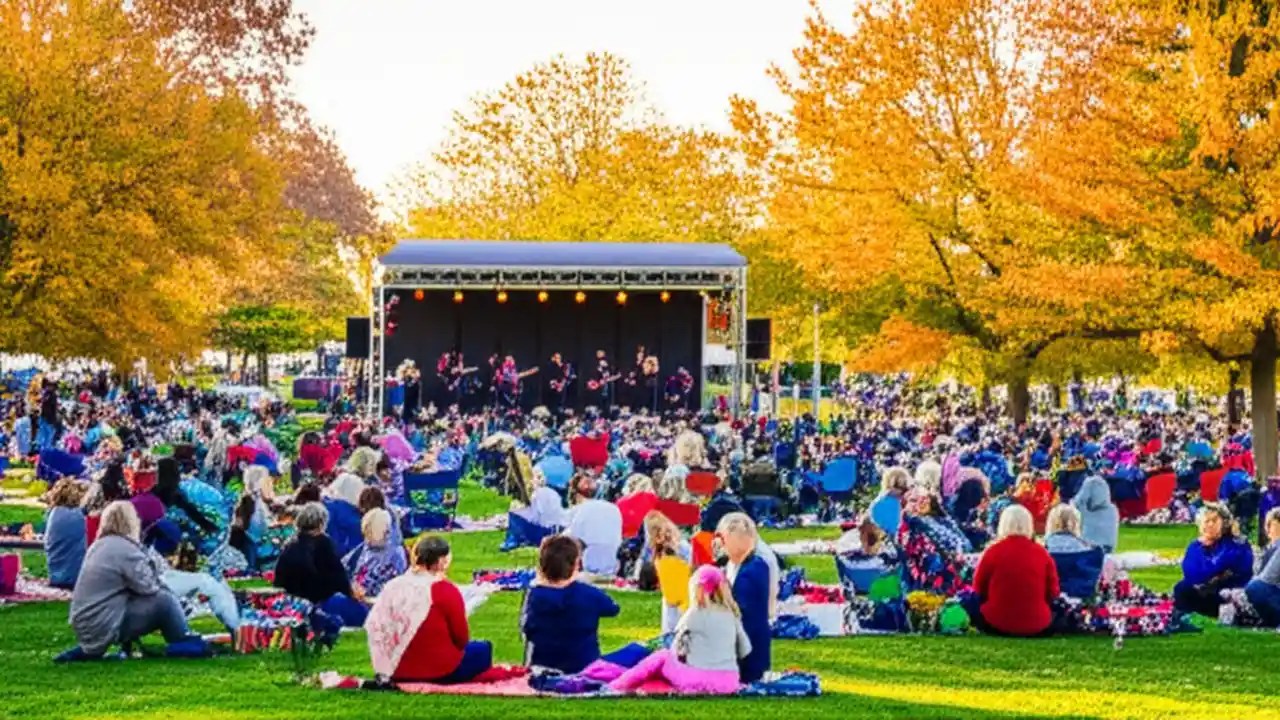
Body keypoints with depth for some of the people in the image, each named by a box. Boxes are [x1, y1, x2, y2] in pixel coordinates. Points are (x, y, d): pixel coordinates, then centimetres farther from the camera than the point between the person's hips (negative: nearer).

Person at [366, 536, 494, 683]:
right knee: (483, 650, 19)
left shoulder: (393, 586, -2)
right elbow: (461, 639, -9)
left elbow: (374, 627, 5)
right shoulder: (446, 591, -16)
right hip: (440, 671, -6)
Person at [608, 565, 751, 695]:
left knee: (661, 658, 17)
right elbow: (745, 650, 14)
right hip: (730, 683, 6)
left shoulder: (695, 614, -5)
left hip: (702, 682, -5)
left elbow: (678, 651, 5)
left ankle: (616, 687, 21)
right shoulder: (731, 614, 9)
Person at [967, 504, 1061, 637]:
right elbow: (1053, 593, 5)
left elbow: (979, 588, 5)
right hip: (1037, 626, 2)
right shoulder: (1042, 553, -2)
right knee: (1053, 609, 34)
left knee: (974, 600, 25)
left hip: (997, 625, -2)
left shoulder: (993, 552, -7)